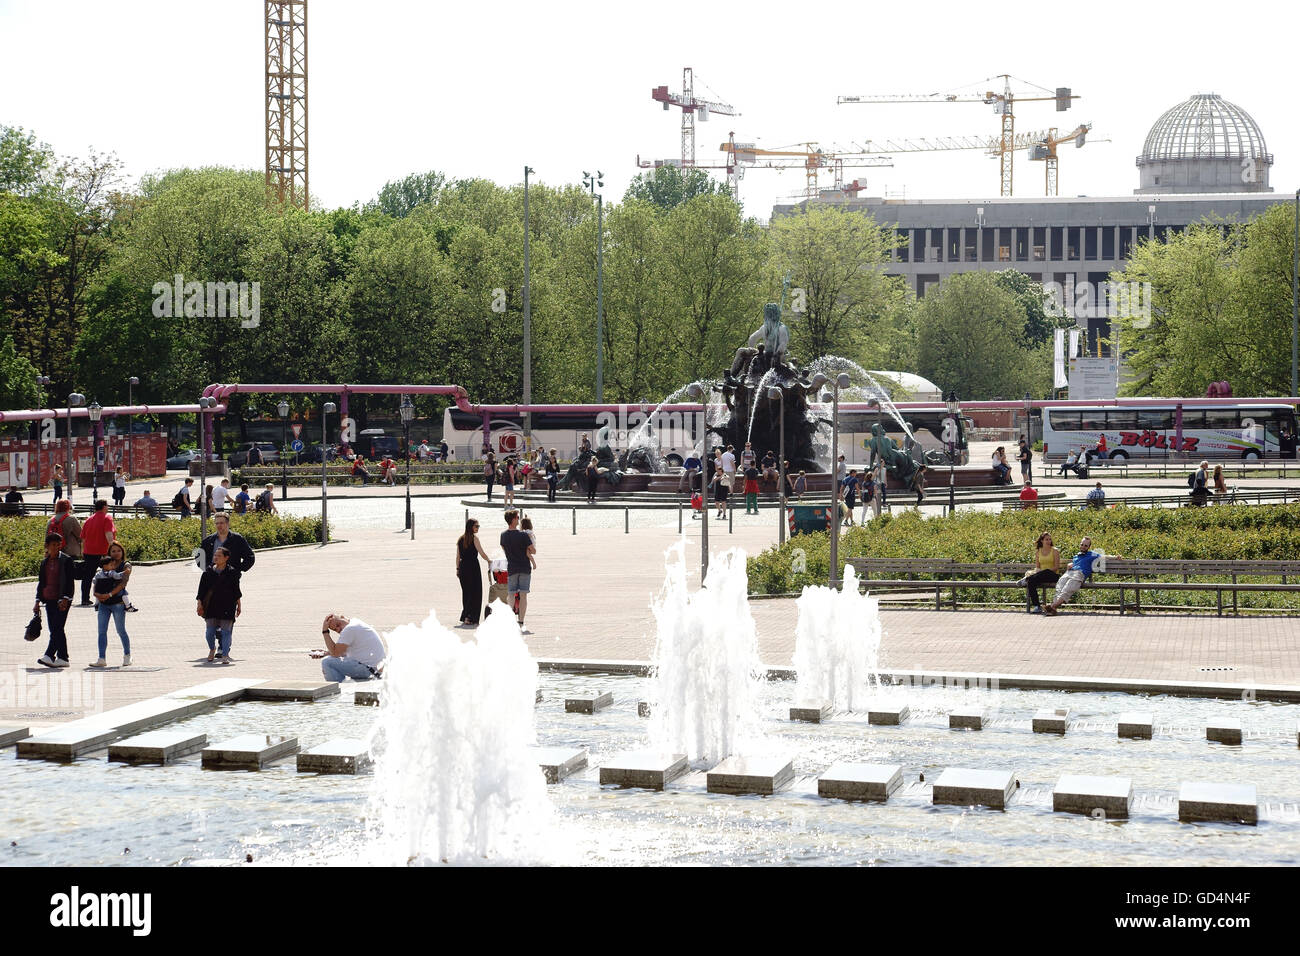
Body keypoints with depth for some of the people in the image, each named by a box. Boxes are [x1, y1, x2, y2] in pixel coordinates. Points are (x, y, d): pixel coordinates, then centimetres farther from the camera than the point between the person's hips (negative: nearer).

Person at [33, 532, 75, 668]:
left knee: (56, 628, -13)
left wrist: (65, 599, -17)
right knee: (55, 630, 6)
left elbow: (70, 582, -7)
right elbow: (41, 582, 18)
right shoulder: (44, 562, 14)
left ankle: (49, 656, -20)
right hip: (49, 600, 6)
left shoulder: (66, 560, -3)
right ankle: (63, 658, 11)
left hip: (62, 600, -6)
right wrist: (38, 601, 12)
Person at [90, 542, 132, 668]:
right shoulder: (103, 570, 15)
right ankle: (101, 659, -2)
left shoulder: (126, 565, 2)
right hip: (103, 603, 4)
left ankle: (127, 656, 18)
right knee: (102, 631, -2)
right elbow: (96, 585, 11)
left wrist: (109, 594, -19)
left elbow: (123, 583, -10)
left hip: (118, 602, -4)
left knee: (121, 631, 1)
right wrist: (97, 594, -11)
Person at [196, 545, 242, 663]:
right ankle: (212, 649, 28)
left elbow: (236, 591, 9)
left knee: (226, 630, -3)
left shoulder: (232, 572, 1)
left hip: (227, 606, -1)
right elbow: (201, 590, 5)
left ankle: (225, 655, 1)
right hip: (211, 606, 1)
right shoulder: (208, 572, 3)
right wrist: (199, 604, 0)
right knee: (210, 631, 2)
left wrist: (239, 605, 12)